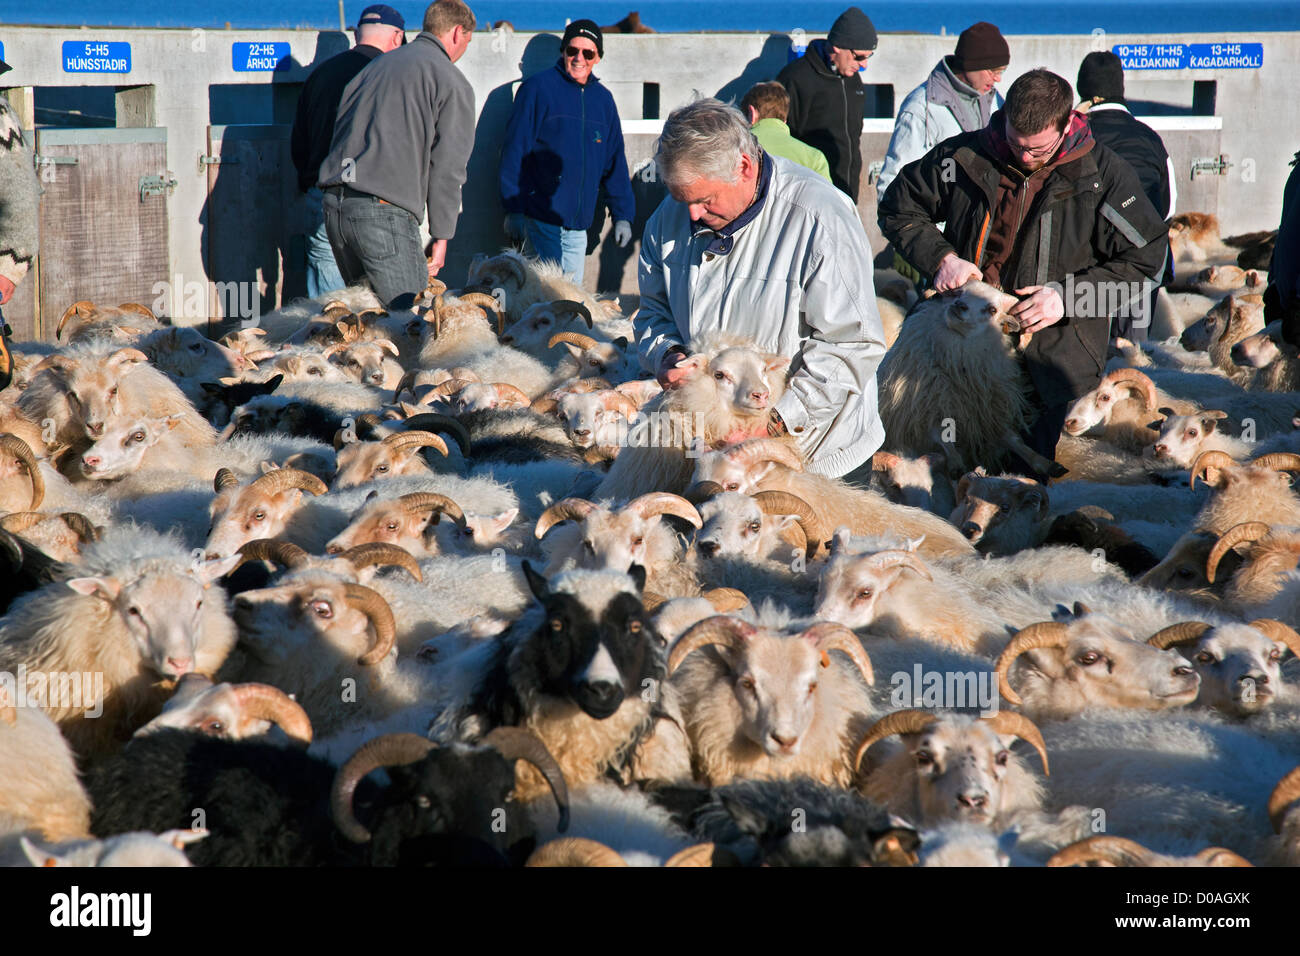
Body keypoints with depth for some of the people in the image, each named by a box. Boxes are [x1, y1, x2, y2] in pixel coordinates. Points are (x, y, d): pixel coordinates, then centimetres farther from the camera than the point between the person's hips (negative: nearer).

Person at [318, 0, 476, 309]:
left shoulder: (377, 66, 23)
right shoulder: (452, 83, 2)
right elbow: (447, 168, -3)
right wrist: (441, 237, 2)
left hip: (333, 203, 7)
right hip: (384, 210, -7)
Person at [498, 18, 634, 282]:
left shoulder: (603, 99, 14)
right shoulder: (538, 88, -3)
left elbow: (615, 162, 18)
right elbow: (515, 150, -6)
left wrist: (623, 215, 13)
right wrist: (513, 208, -11)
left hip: (579, 225, 5)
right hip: (543, 218, -5)